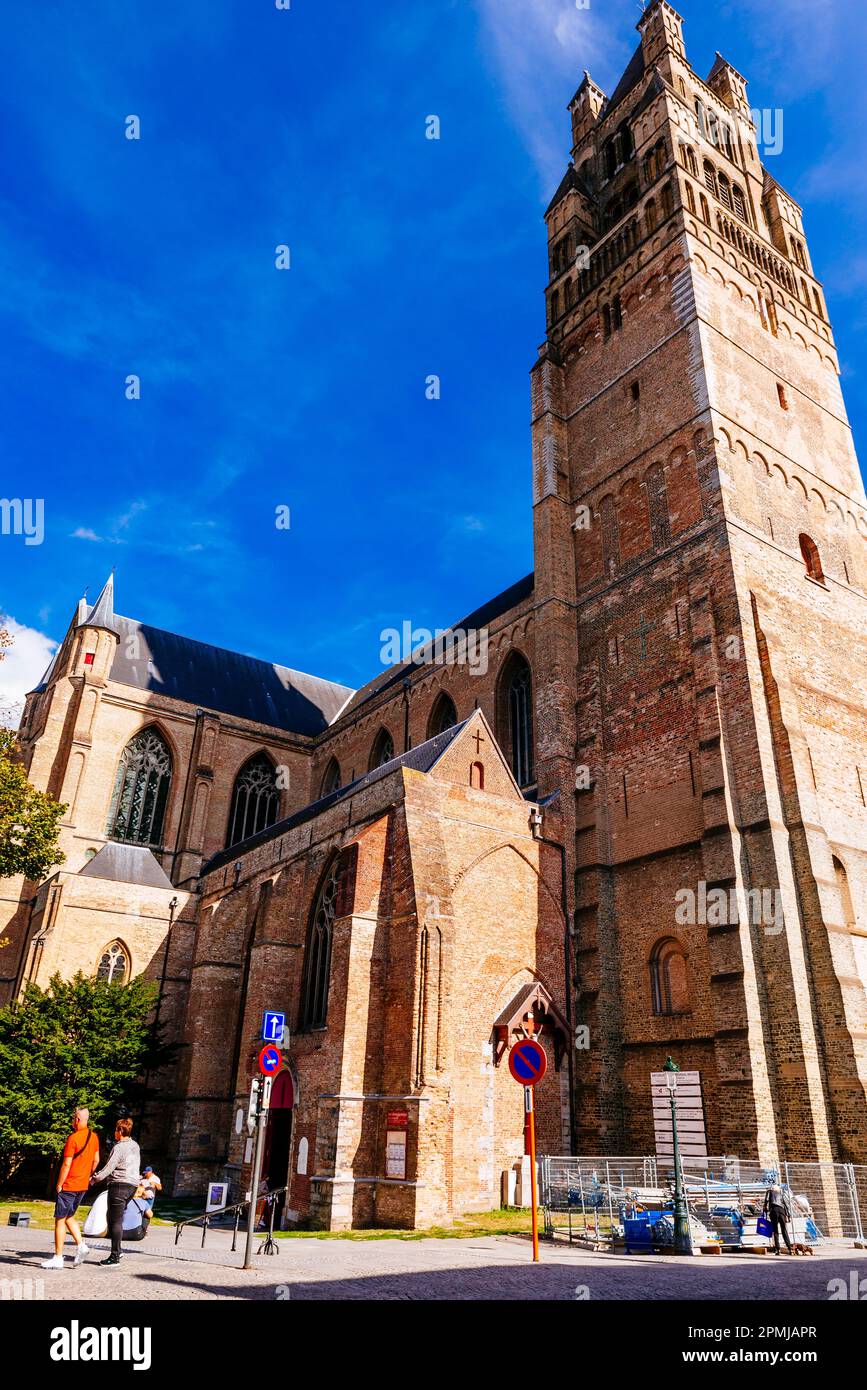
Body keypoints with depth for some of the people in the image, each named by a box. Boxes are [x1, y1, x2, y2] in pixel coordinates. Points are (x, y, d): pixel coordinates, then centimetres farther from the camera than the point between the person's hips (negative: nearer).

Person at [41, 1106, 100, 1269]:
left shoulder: (73, 1138, -18)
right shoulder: (94, 1137, 6)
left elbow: (66, 1164, -18)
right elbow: (96, 1160, 12)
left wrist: (59, 1184, -8)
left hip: (69, 1185, -7)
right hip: (82, 1185, 7)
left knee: (59, 1220, 4)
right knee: (69, 1217, 20)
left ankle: (58, 1258, 8)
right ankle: (81, 1245, 7)